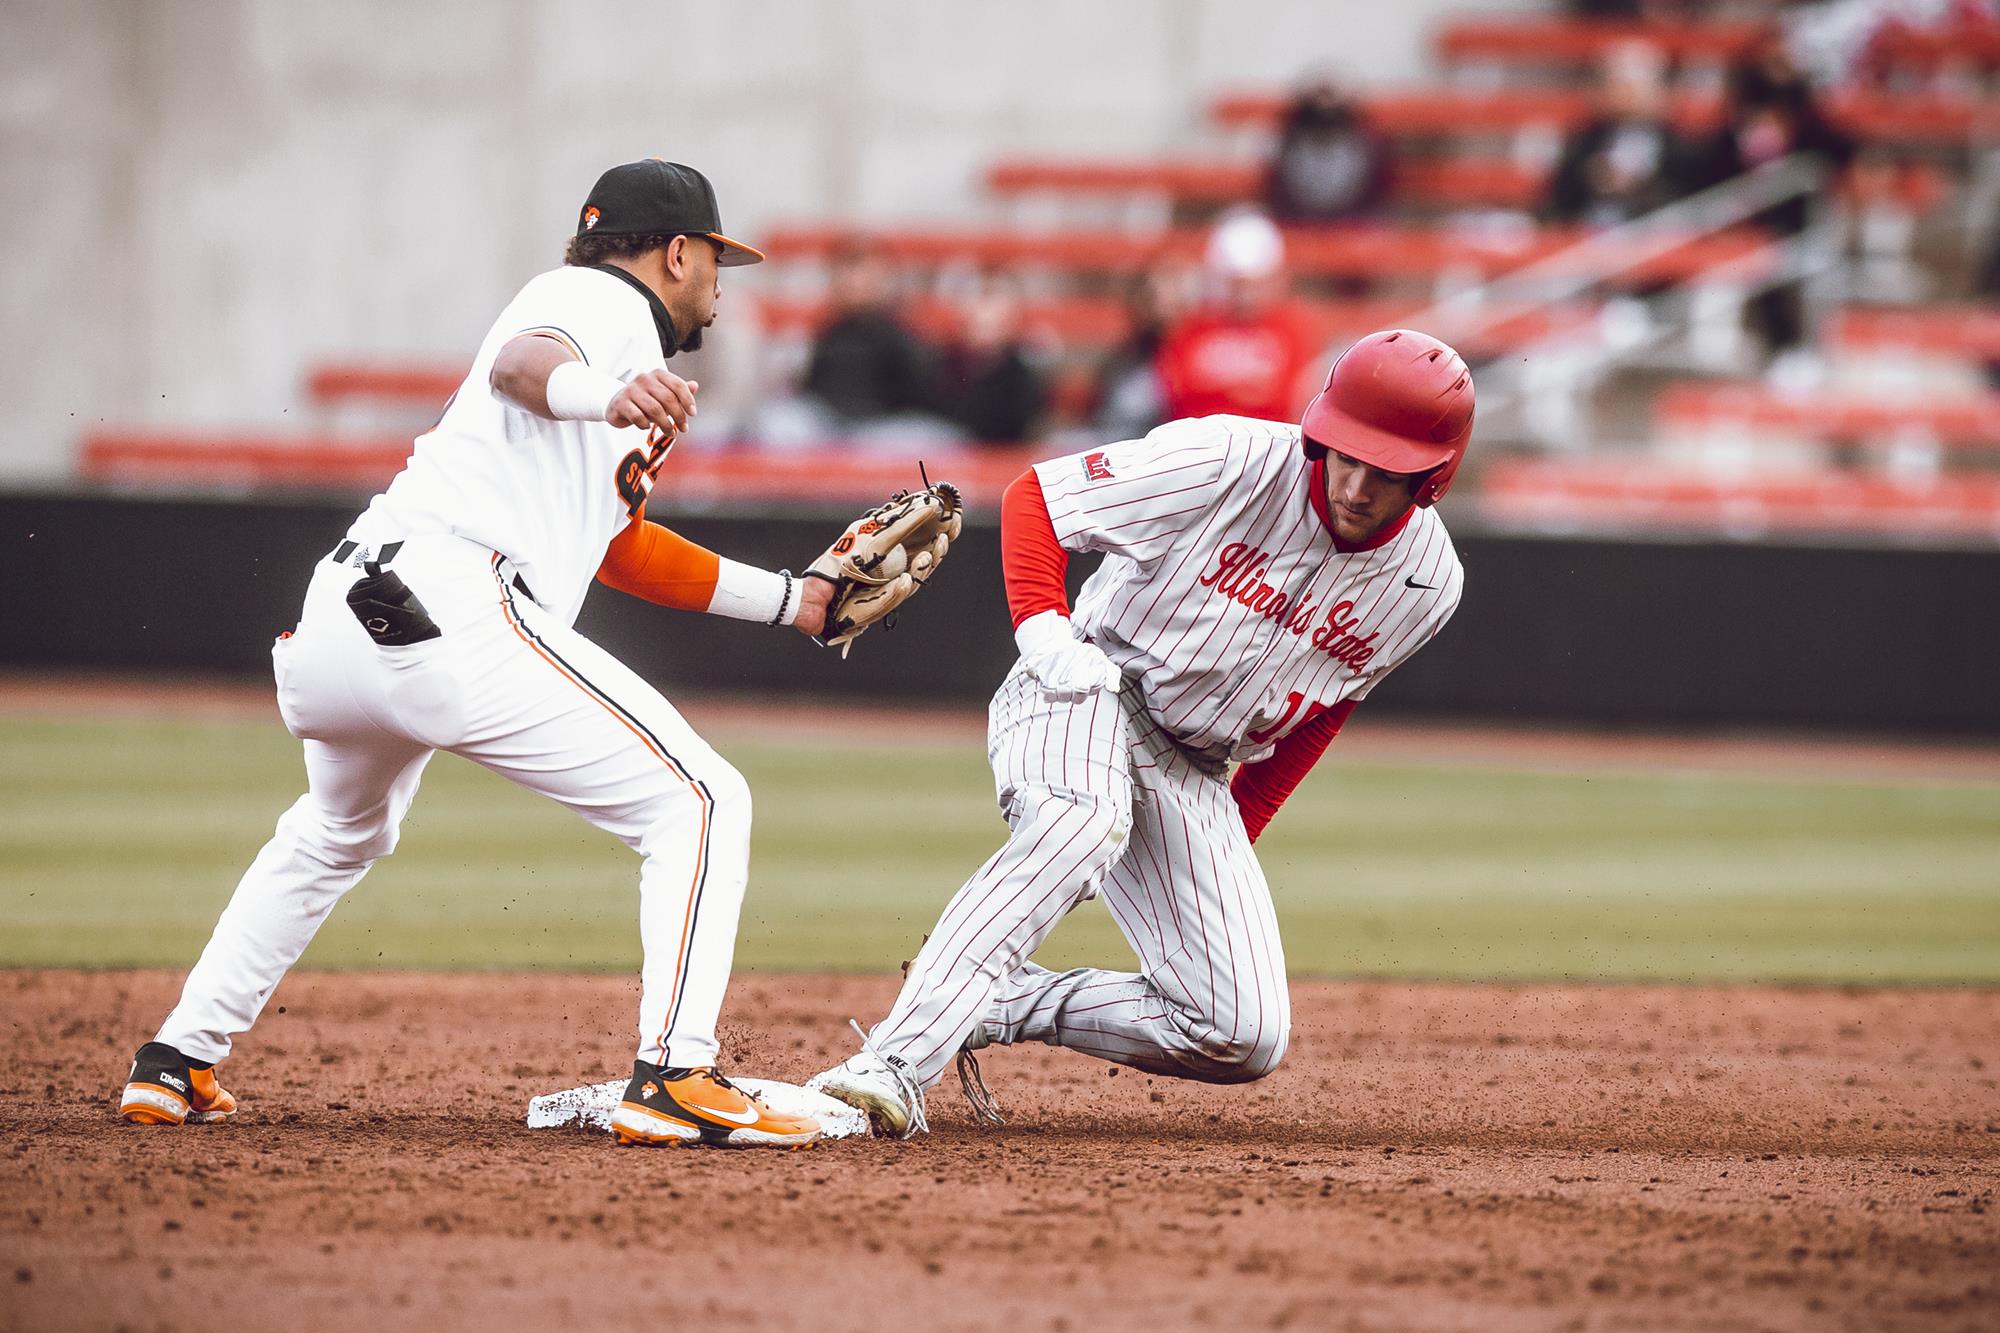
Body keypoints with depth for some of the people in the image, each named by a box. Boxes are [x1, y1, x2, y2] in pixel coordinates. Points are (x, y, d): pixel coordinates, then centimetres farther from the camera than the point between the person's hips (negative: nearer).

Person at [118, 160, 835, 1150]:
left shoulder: (620, 339, 32)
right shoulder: (604, 301, 3)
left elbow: (617, 547, 40)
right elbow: (522, 361, -22)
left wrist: (789, 600, 41)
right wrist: (600, 395, -44)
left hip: (337, 624, 10)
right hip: (453, 613, -10)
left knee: (338, 835, 36)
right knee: (699, 802, -7)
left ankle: (175, 1066, 36)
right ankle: (674, 1078, -19)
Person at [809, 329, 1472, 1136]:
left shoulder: (1427, 582, -5)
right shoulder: (1233, 463, -19)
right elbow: (1035, 496, -9)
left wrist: (1243, 825, 14)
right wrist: (1041, 628, -23)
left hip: (1196, 771, 5)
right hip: (1087, 694, -5)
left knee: (1247, 1039, -7)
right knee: (1085, 820, -42)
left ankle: (999, 1008, 2)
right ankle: (896, 1061, -50)